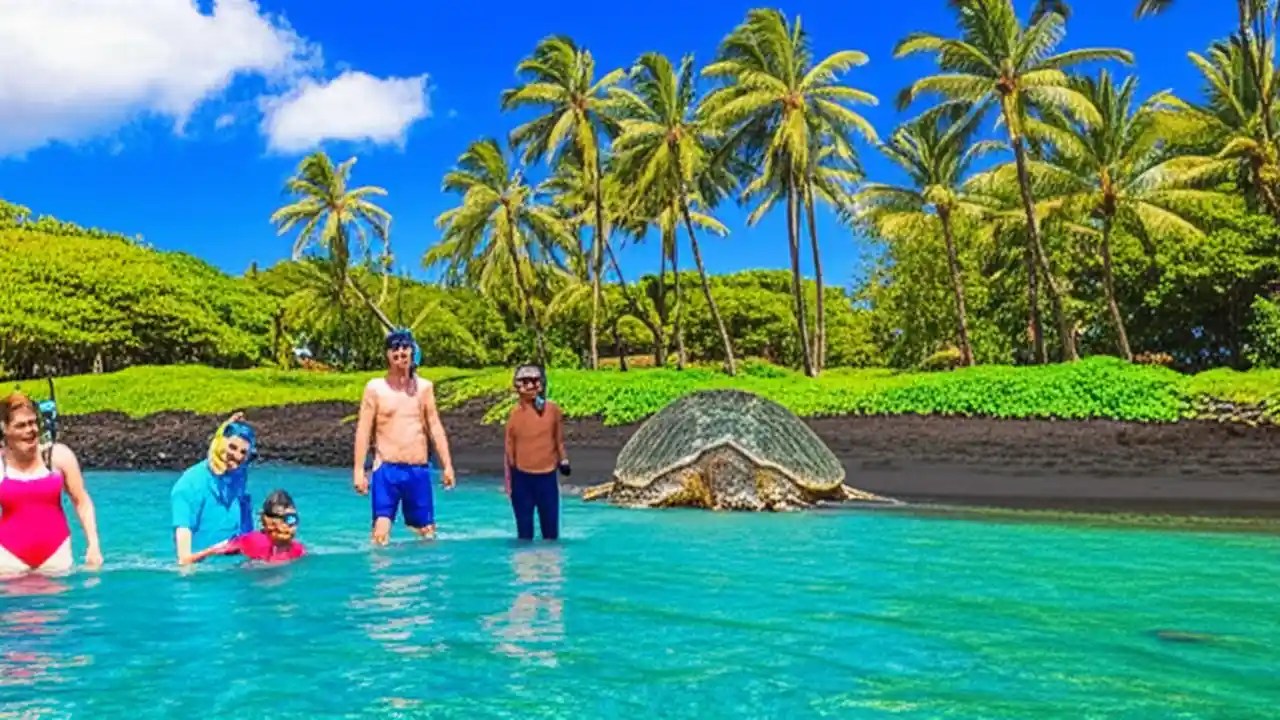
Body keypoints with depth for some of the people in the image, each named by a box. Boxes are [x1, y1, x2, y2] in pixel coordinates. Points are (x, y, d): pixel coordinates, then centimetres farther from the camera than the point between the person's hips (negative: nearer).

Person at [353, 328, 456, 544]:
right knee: (381, 533, -10)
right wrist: (358, 470, -9)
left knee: (428, 533, 9)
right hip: (387, 470, -3)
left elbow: (435, 427, 8)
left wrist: (447, 465, 2)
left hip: (419, 471, 3)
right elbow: (363, 430, -2)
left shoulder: (424, 387, 8)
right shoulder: (375, 387, 0)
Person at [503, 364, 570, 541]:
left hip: (547, 476, 1)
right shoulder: (515, 413, -4)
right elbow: (509, 447, 1)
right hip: (522, 477, -1)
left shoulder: (553, 409, -3)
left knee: (550, 527, 8)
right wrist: (508, 478, 2)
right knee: (524, 528, 8)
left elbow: (559, 439, 7)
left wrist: (563, 460, -1)